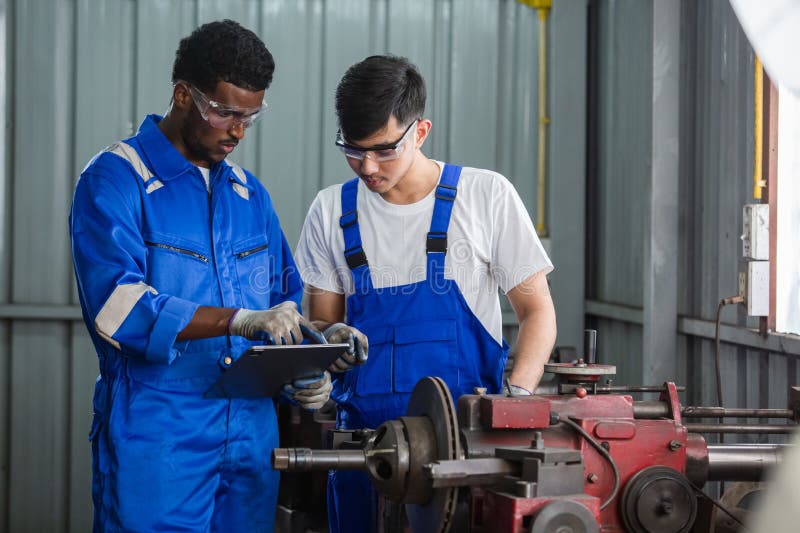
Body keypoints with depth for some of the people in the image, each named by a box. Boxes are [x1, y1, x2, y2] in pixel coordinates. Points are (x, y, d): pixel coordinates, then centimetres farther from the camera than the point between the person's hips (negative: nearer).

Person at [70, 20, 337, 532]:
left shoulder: (250, 193, 15)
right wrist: (239, 321, -30)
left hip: (252, 433, 6)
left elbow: (283, 300, 21)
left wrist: (302, 373, 0)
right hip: (157, 435, -6)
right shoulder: (115, 180, -6)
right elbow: (118, 305, -20)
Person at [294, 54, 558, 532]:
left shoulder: (487, 196, -2)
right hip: (364, 433, 2)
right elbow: (321, 322, 12)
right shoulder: (332, 211, 6)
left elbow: (537, 310, 2)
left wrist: (517, 396, -14)